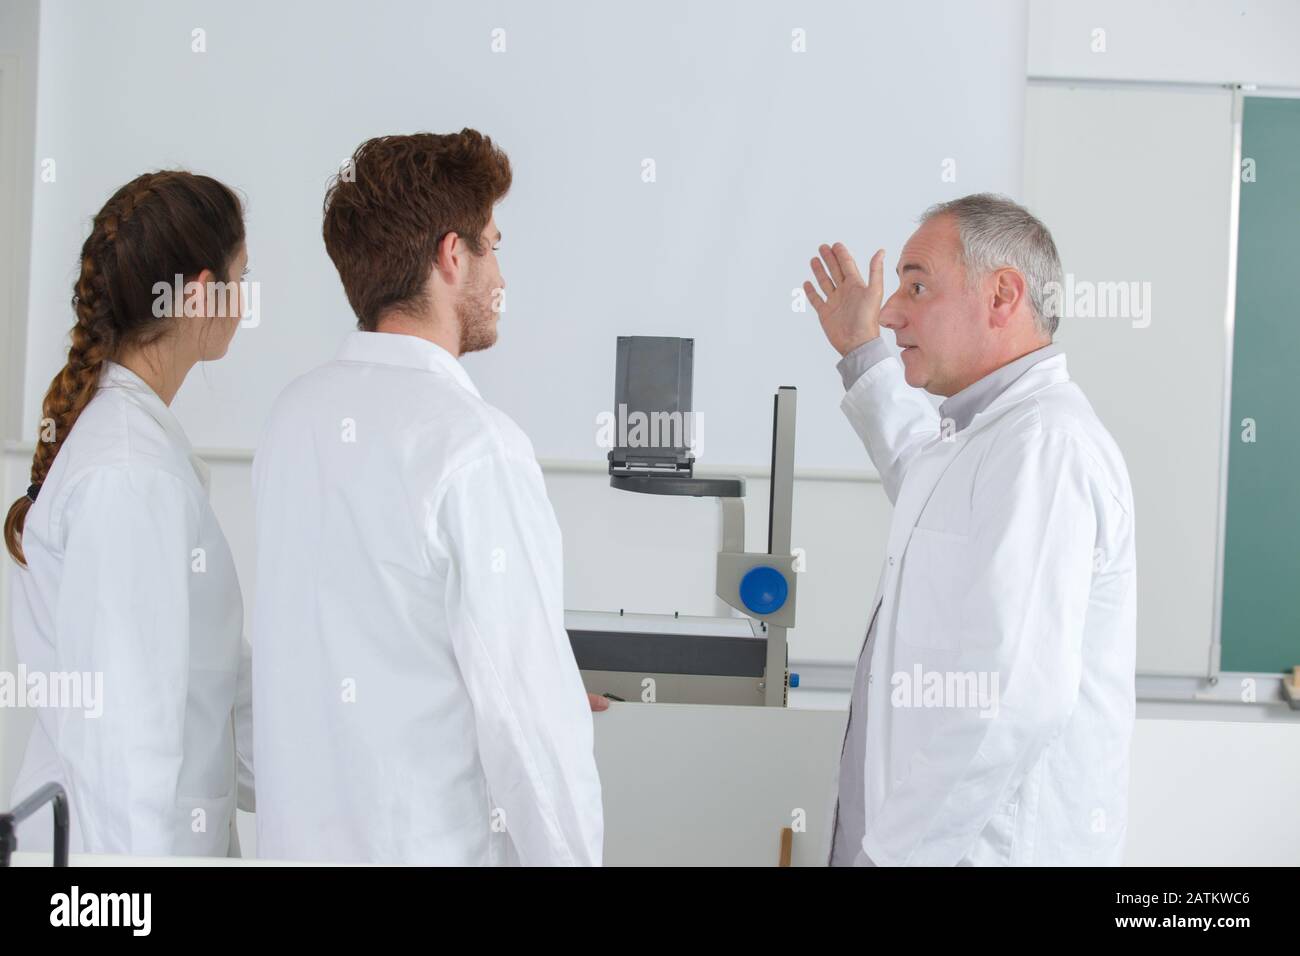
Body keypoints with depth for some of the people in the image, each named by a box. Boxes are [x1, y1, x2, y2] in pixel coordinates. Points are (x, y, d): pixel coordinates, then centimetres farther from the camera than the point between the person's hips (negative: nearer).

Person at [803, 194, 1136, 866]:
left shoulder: (1044, 444, -22)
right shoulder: (991, 432, 12)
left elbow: (1019, 697, -31)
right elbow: (925, 473, 39)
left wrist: (894, 849, -26)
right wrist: (862, 354, 37)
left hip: (985, 845, -10)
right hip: (934, 830, 10)